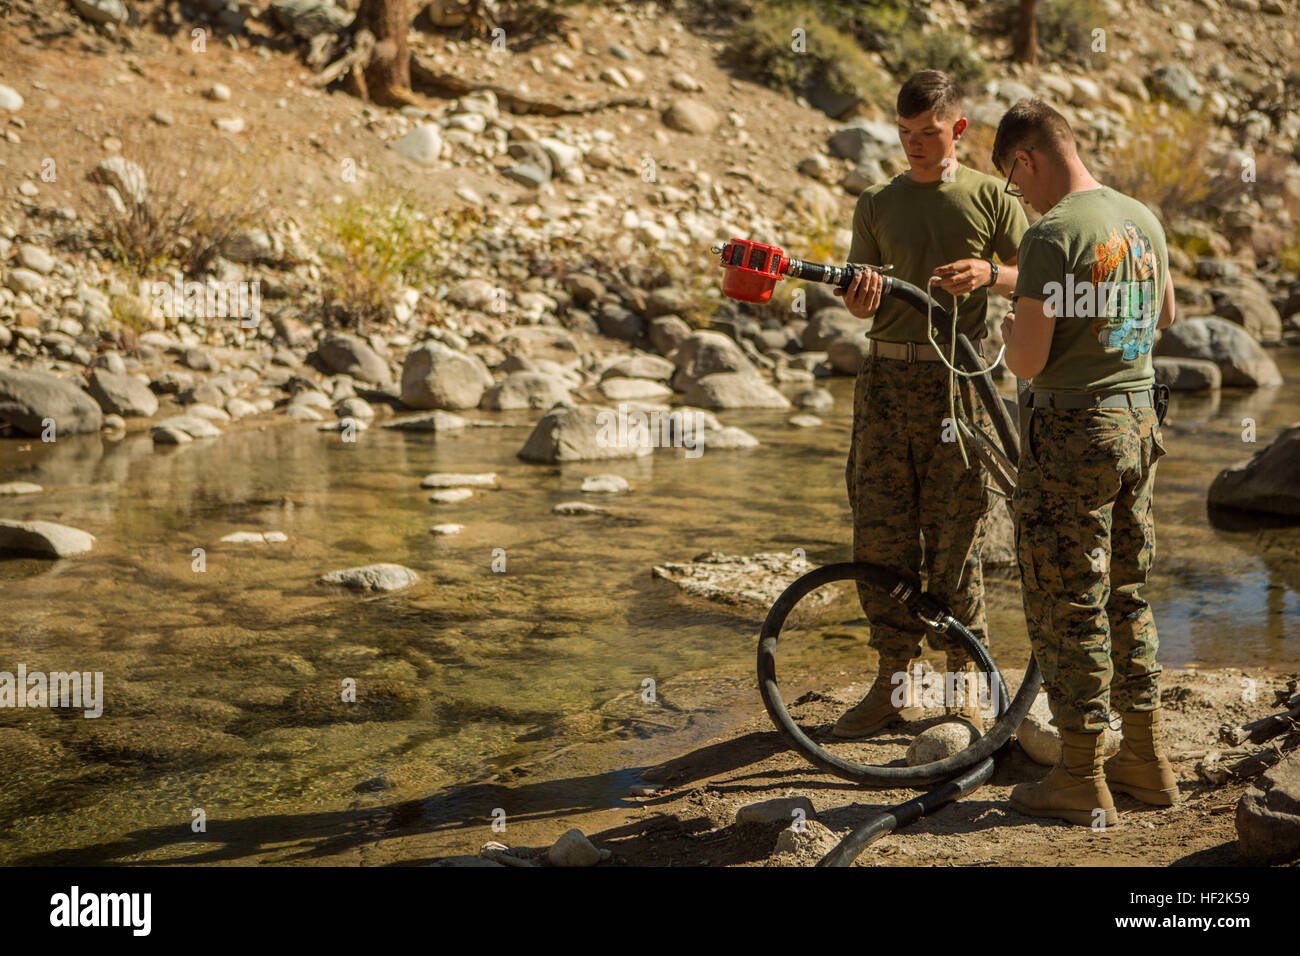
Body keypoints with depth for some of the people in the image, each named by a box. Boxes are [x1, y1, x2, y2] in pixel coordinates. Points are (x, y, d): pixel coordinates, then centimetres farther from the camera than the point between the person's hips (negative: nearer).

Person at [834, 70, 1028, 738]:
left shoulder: (989, 197, 5)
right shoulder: (876, 205, 12)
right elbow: (861, 302, 10)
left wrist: (989, 273, -15)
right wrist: (860, 299, -13)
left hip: (960, 377, -3)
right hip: (888, 375, 3)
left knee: (955, 534, -1)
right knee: (879, 531, 2)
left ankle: (963, 680, 14)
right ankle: (892, 682, 14)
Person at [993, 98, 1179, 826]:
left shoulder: (1053, 236, -18)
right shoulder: (1143, 219, 8)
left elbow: (1029, 361, -19)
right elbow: (1165, 314, 24)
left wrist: (1011, 335, 2)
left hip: (1074, 431, -8)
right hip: (1139, 419, 8)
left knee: (1070, 607, 2)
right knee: (1128, 596, 18)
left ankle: (1082, 780, 9)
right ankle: (1146, 760, 27)